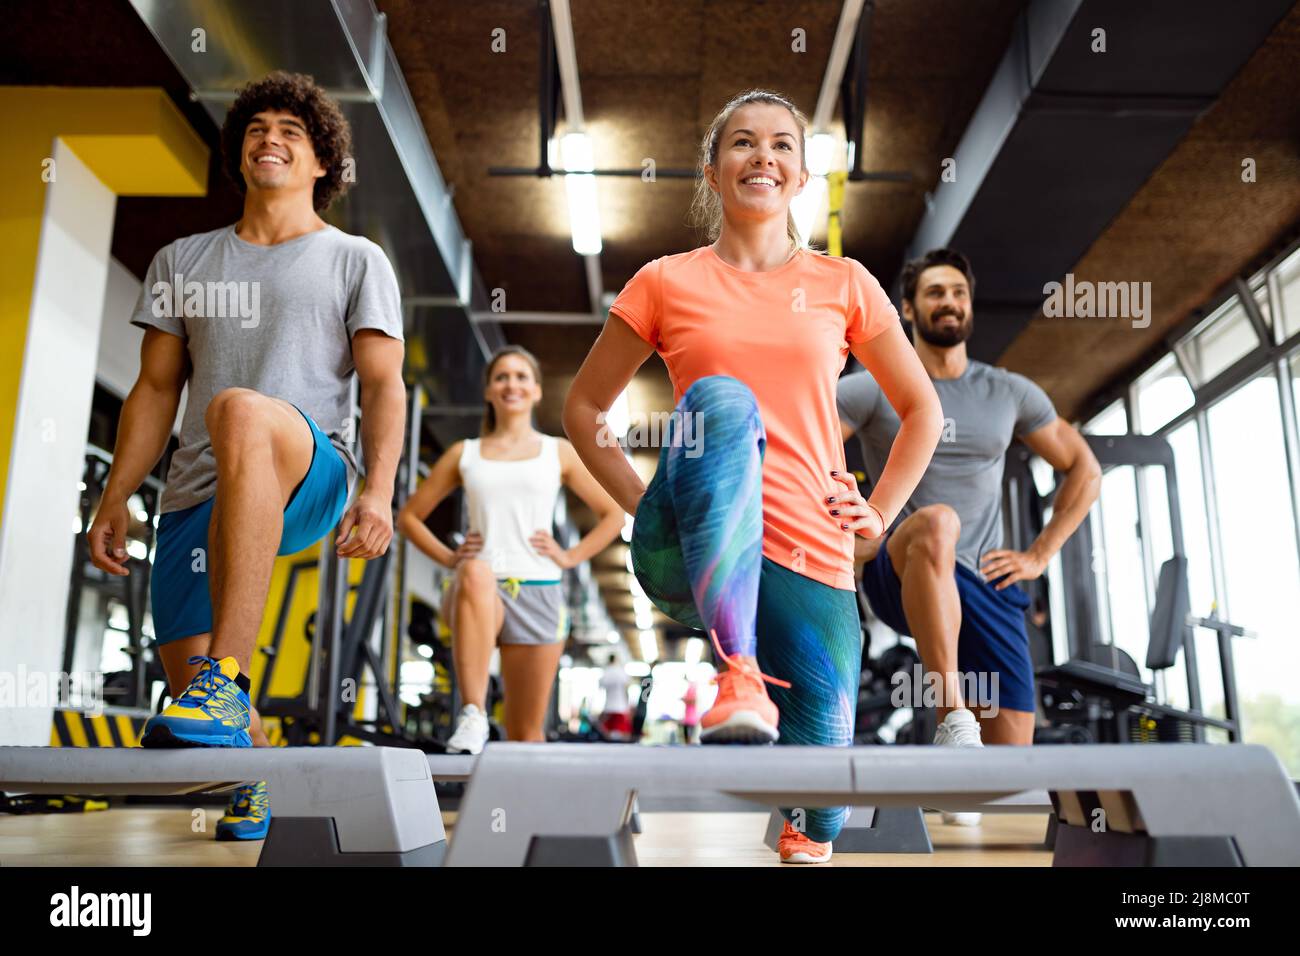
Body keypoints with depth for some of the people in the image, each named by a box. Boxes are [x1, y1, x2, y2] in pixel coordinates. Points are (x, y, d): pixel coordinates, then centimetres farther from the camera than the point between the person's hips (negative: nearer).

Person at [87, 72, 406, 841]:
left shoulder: (356, 261, 11)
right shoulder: (183, 262, 22)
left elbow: (384, 387, 0)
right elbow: (156, 390, 18)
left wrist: (379, 491, -15)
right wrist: (116, 499, 9)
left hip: (310, 477, -5)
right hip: (196, 497, 5)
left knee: (240, 411, -38)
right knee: (187, 678, -1)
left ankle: (228, 682, -40)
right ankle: (255, 791, 34)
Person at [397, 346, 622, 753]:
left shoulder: (559, 453, 14)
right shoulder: (464, 454, 14)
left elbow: (613, 514, 17)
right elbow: (409, 516, 20)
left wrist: (570, 557, 4)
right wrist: (448, 558, 5)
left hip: (538, 593, 1)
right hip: (476, 592, -1)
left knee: (526, 732, 0)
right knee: (476, 574, -38)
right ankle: (473, 714, -39)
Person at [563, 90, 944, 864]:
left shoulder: (843, 285, 12)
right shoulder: (668, 283, 9)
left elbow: (923, 410, 20)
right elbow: (584, 407, 15)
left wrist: (878, 515, 8)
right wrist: (642, 499, 2)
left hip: (810, 559, 2)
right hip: (689, 549, -1)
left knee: (816, 820, -6)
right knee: (723, 400, -32)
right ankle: (739, 675, -37)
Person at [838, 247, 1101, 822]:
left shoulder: (1011, 394, 11)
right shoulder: (874, 389, 2)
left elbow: (1084, 472, 20)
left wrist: (1039, 555, 8)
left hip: (983, 583, 4)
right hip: (899, 576, -3)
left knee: (1012, 750, -7)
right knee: (937, 521, -40)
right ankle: (952, 719, -39)